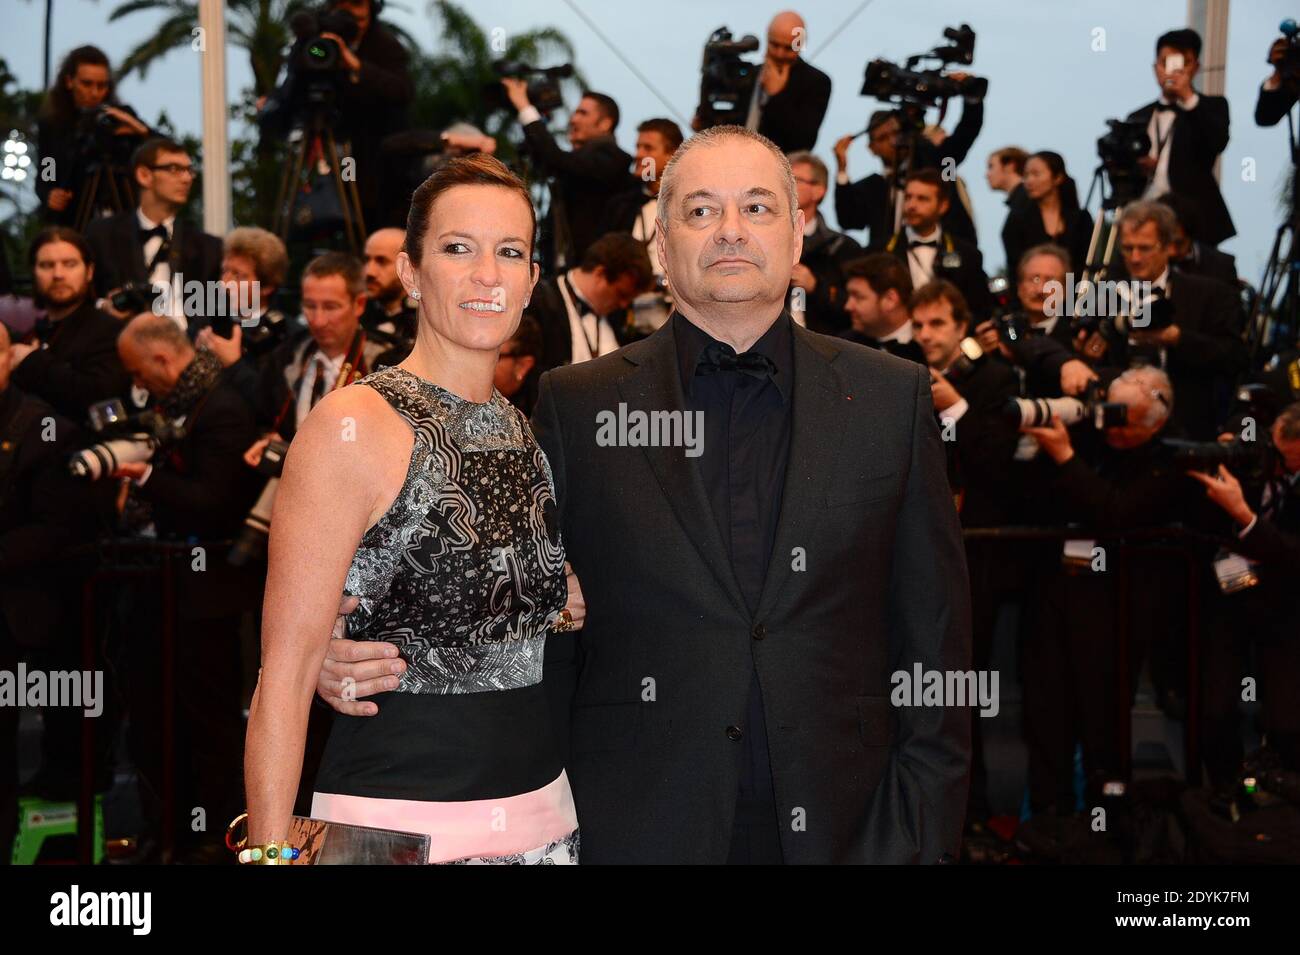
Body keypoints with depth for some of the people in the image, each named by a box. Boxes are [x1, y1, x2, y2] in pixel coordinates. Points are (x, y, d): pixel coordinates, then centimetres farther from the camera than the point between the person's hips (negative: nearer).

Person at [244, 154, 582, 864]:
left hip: (542, 813, 6)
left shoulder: (524, 431, 8)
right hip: (392, 826, -6)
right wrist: (269, 852, -18)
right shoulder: (354, 426, -12)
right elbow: (283, 679, -15)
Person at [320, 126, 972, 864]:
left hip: (845, 830, 1)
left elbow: (934, 634, 3)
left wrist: (925, 834, -1)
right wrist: (367, 656, -12)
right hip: (635, 830, 0)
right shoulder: (577, 405, 2)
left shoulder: (891, 399, 3)